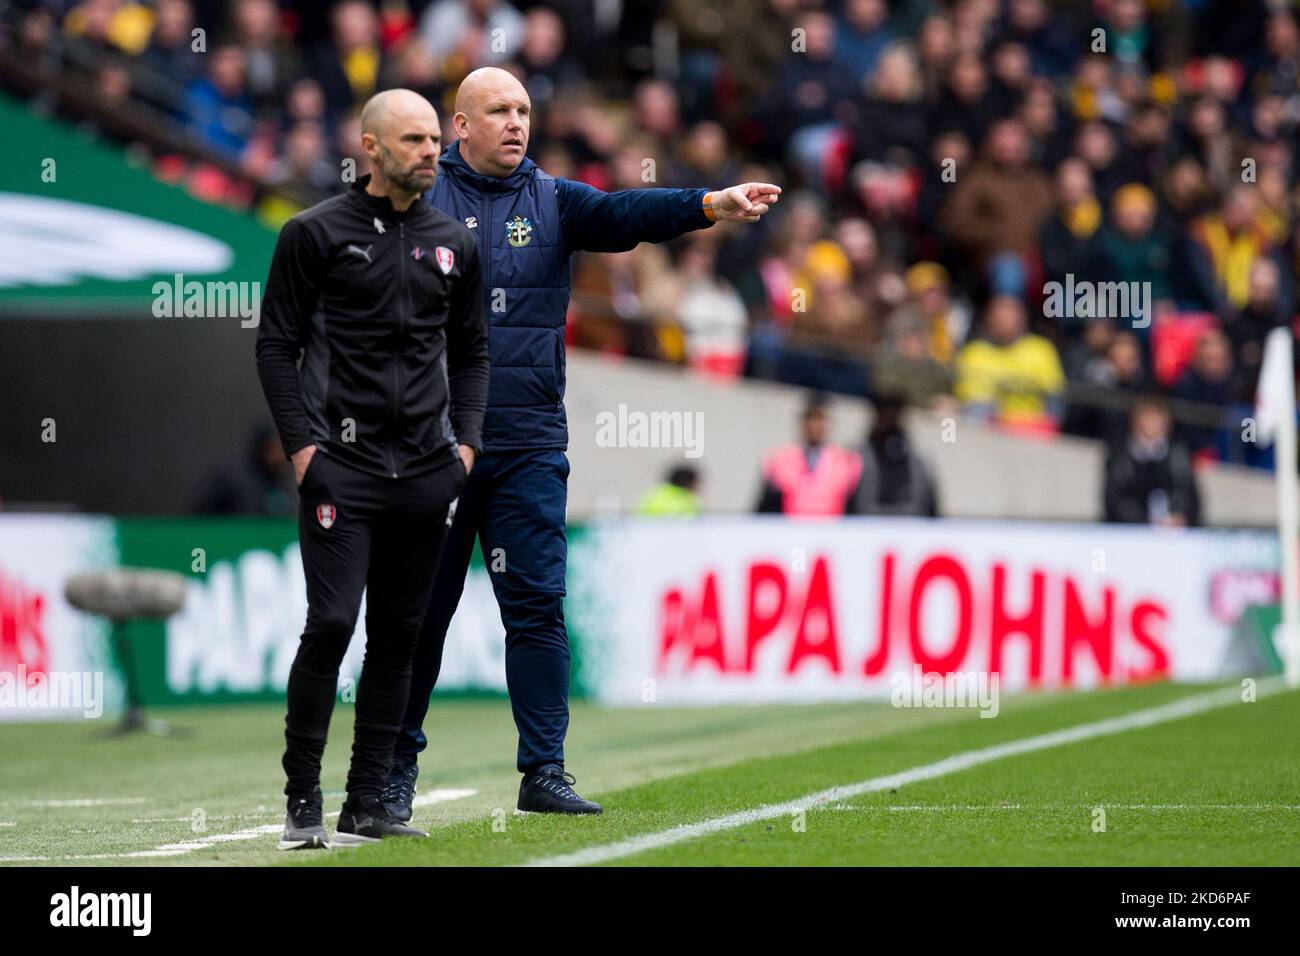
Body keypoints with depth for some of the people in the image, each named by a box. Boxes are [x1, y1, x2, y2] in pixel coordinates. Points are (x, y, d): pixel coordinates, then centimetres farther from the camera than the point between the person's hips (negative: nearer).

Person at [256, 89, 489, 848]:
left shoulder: (454, 243, 12)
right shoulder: (319, 234, -1)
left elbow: (471, 351, 20)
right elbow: (278, 345, -1)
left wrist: (466, 443, 7)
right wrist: (302, 445, -9)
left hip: (427, 472, 5)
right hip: (343, 464, -5)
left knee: (399, 636, 5)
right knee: (331, 625, -12)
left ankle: (368, 804, 10)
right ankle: (303, 804, -3)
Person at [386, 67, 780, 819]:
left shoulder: (552, 201, 7)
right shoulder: (417, 199, 3)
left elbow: (629, 215, -11)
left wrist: (714, 203, -30)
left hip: (529, 447, 1)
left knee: (538, 607, -2)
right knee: (422, 609, 6)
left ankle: (545, 771, 2)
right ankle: (398, 765, 19)